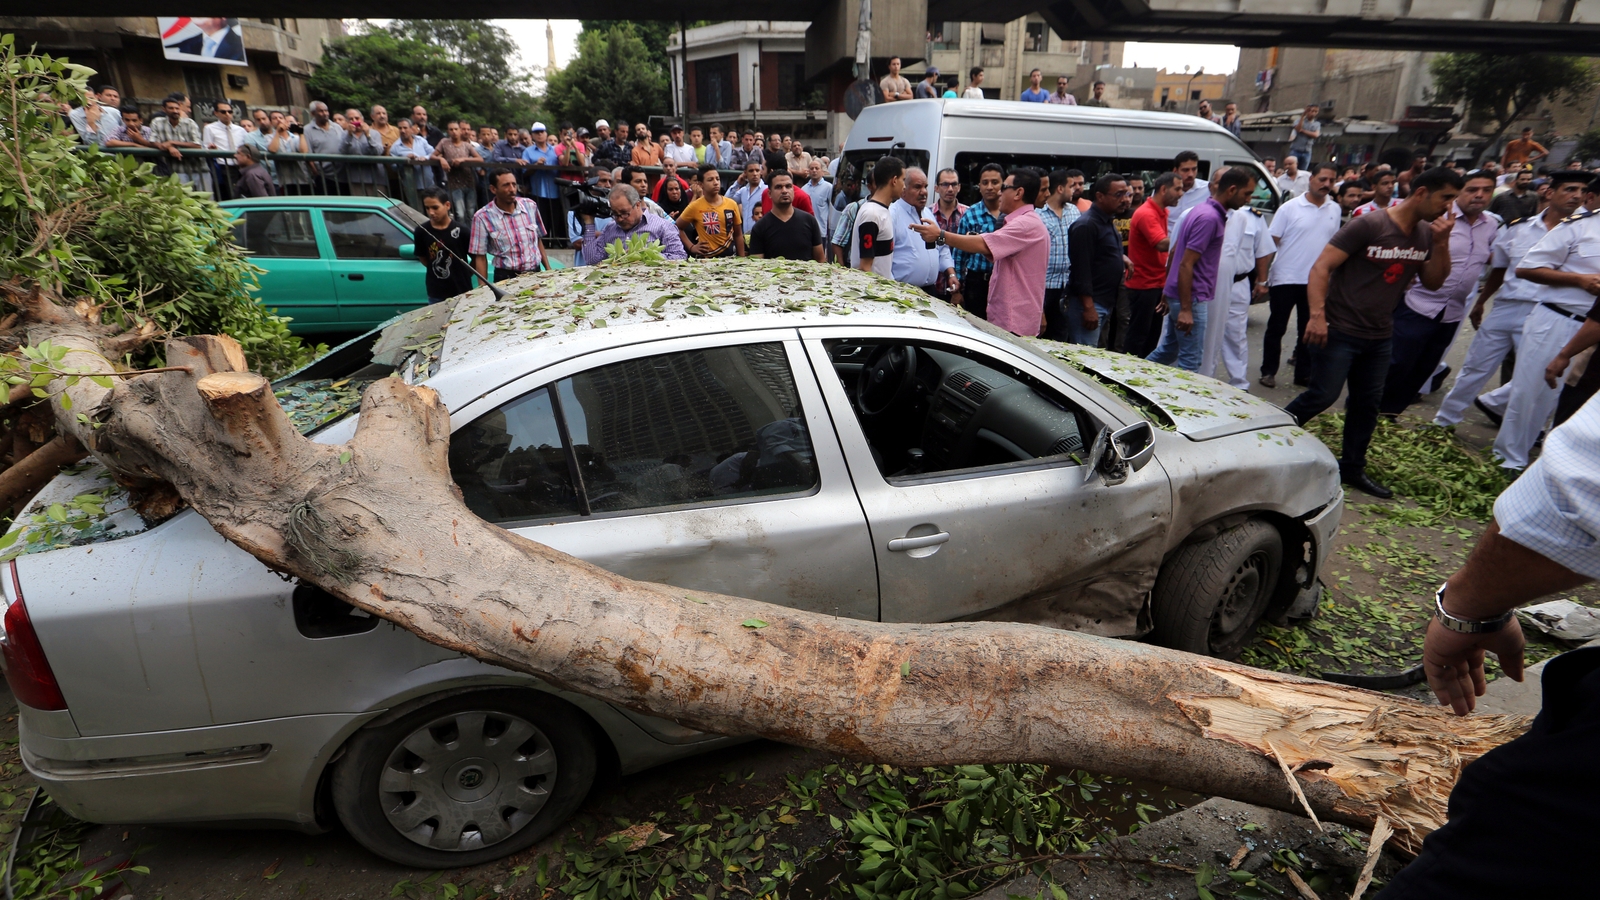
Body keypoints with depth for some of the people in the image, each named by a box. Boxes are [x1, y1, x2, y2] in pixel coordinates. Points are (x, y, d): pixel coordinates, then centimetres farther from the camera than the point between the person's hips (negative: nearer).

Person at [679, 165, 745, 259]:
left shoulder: (732, 204, 0)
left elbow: (738, 235, 8)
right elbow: (677, 228, 6)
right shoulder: (695, 206, -6)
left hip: (730, 256, 2)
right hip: (705, 258, -2)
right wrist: (691, 247, -2)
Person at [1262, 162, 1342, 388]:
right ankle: (1268, 371, 15)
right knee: (1276, 328, 5)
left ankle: (1304, 373, 20)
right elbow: (1272, 243, -6)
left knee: (1309, 329, 10)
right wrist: (1263, 276, -10)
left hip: (1317, 281, 4)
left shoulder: (1334, 210, 8)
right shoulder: (1289, 208, -6)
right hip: (1285, 279, -4)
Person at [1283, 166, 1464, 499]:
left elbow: (1433, 282, 10)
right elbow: (1321, 267, -18)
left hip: (1379, 337, 7)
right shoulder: (1369, 226, -14)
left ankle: (1352, 468, 25)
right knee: (1322, 396, -12)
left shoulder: (1426, 234, 7)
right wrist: (1317, 314, -29)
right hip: (1340, 331, -7)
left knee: (1367, 403, 12)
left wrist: (1442, 243, -6)